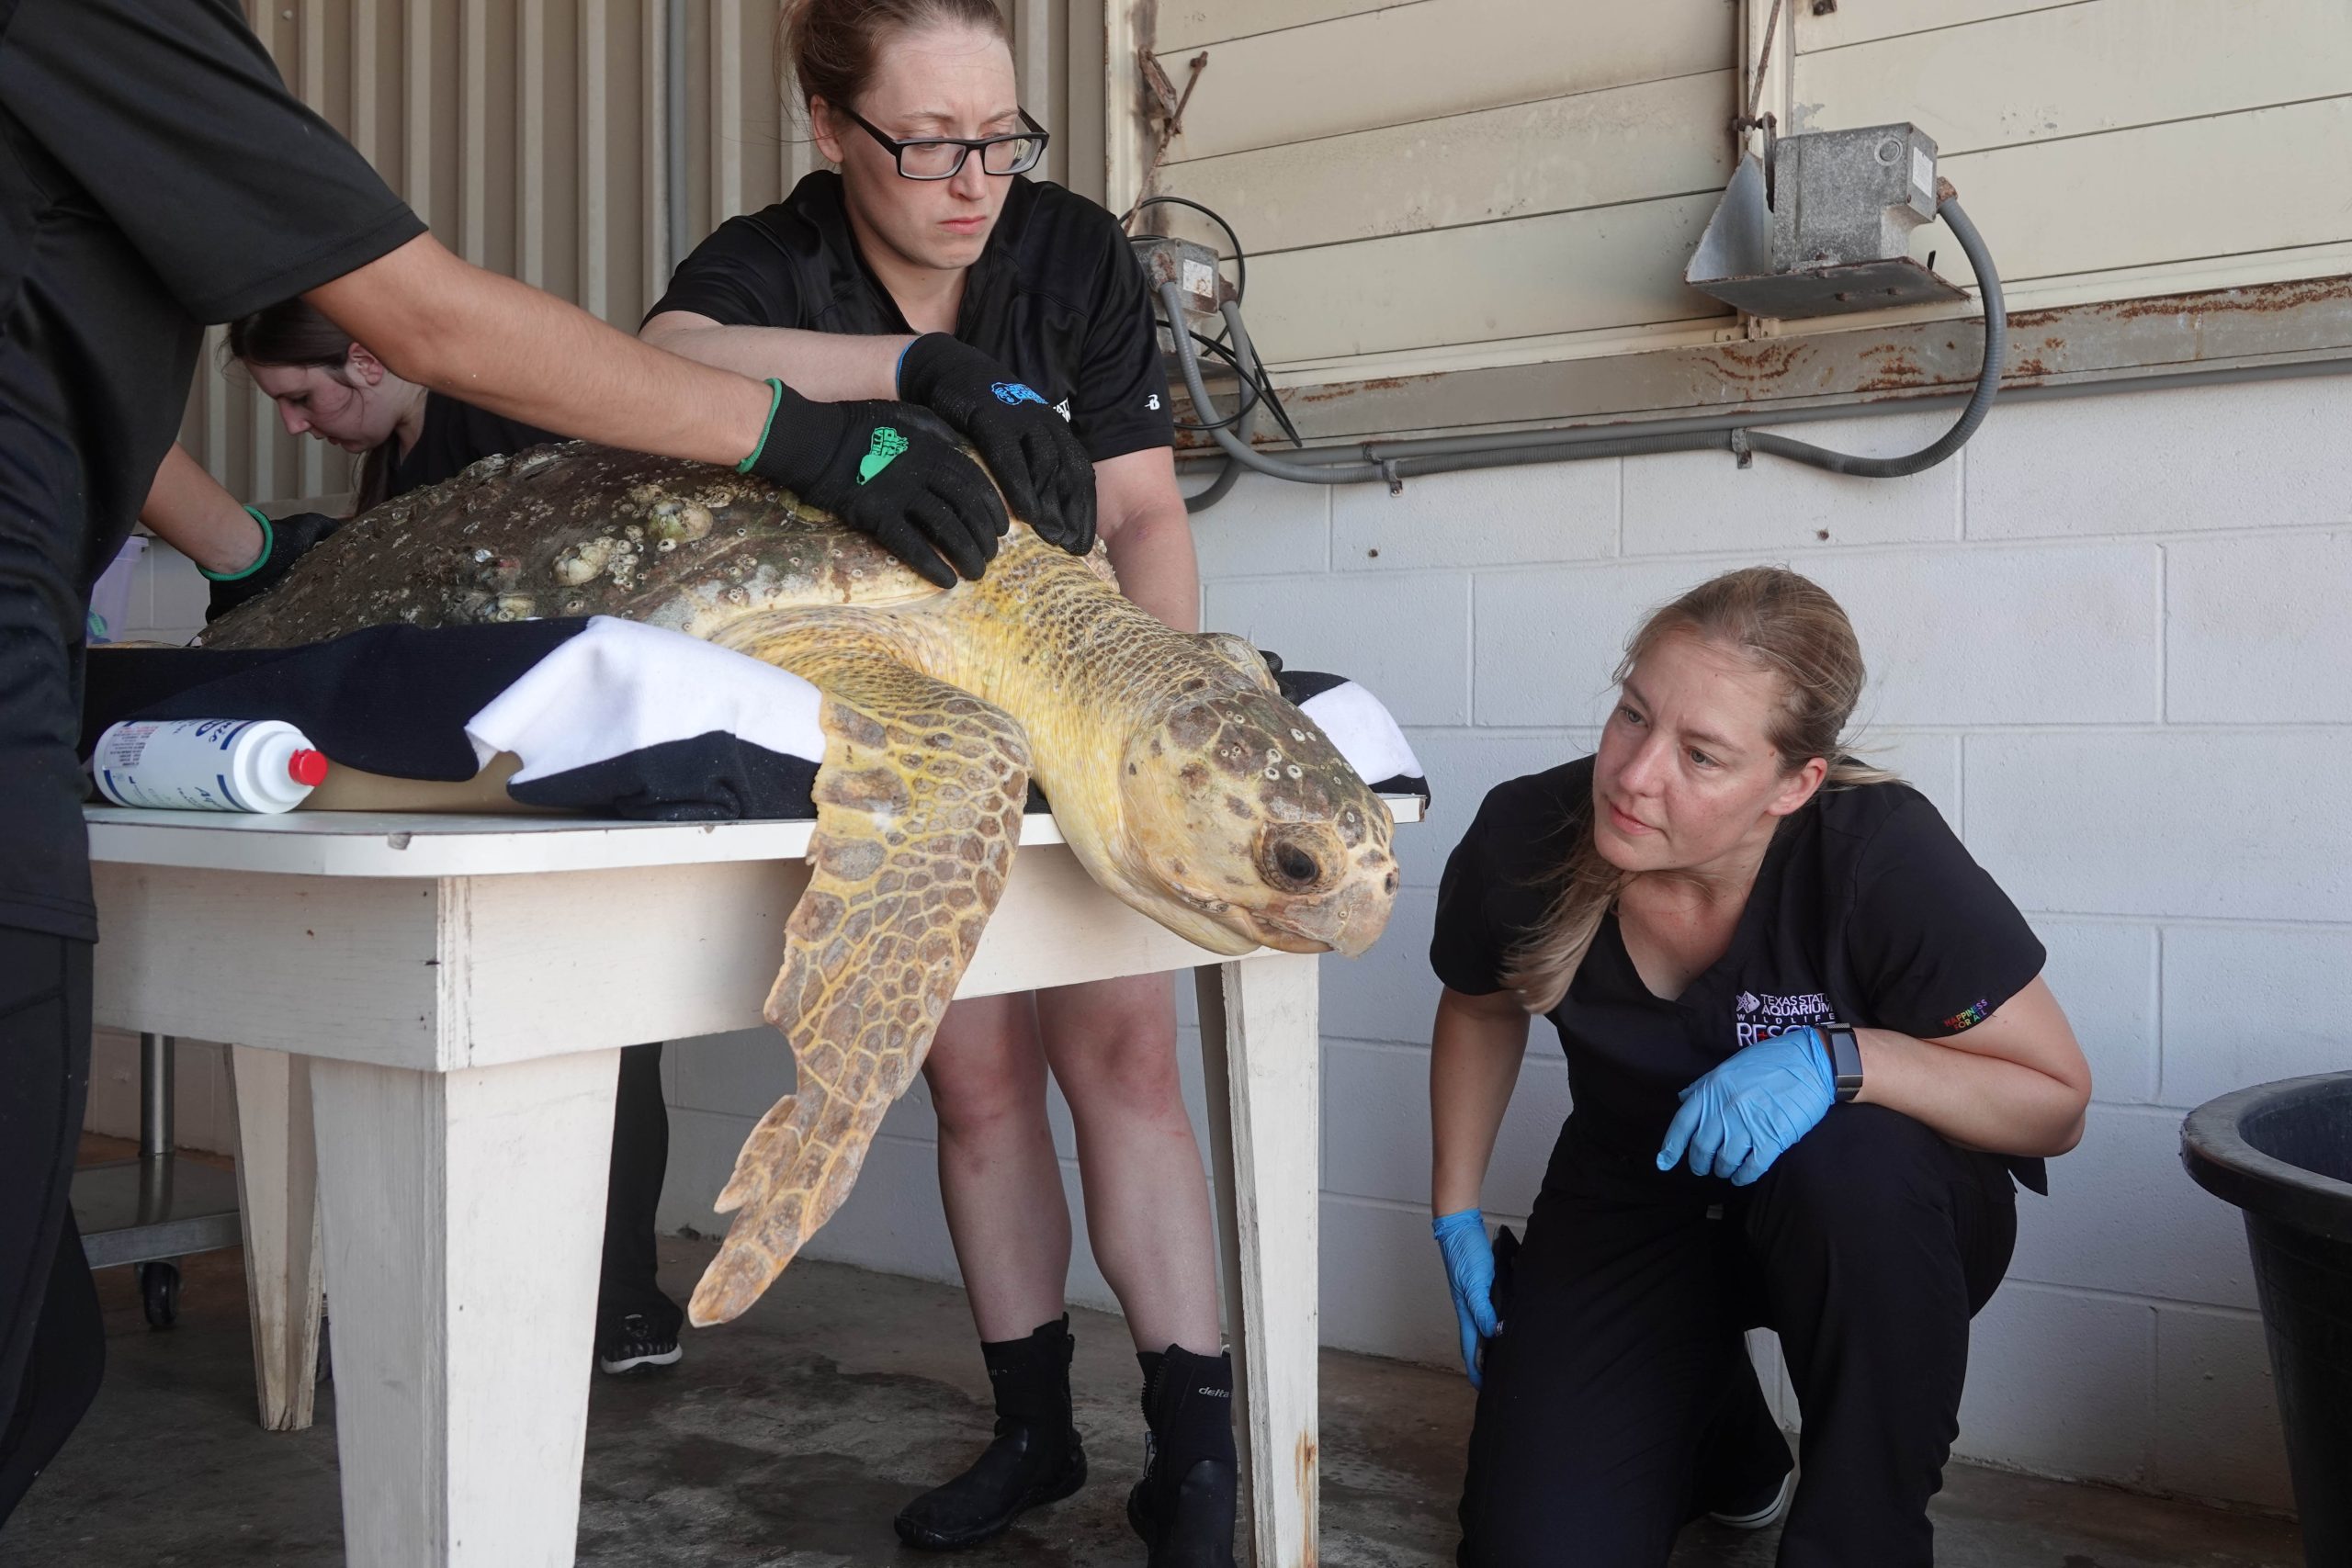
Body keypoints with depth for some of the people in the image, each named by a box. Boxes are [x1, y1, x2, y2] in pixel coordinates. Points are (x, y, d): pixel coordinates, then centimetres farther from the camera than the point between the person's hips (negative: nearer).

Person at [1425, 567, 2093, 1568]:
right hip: (1632, 1208, 2)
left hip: (1874, 1222, -2)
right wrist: (1457, 1216, 4)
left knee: (1846, 1159, -39)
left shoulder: (1879, 856, -28)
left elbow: (2056, 1100, -19)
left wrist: (1839, 1057, -35)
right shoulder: (1522, 839, -19)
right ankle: (1723, 1437, 23)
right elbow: (1479, 1008, 5)